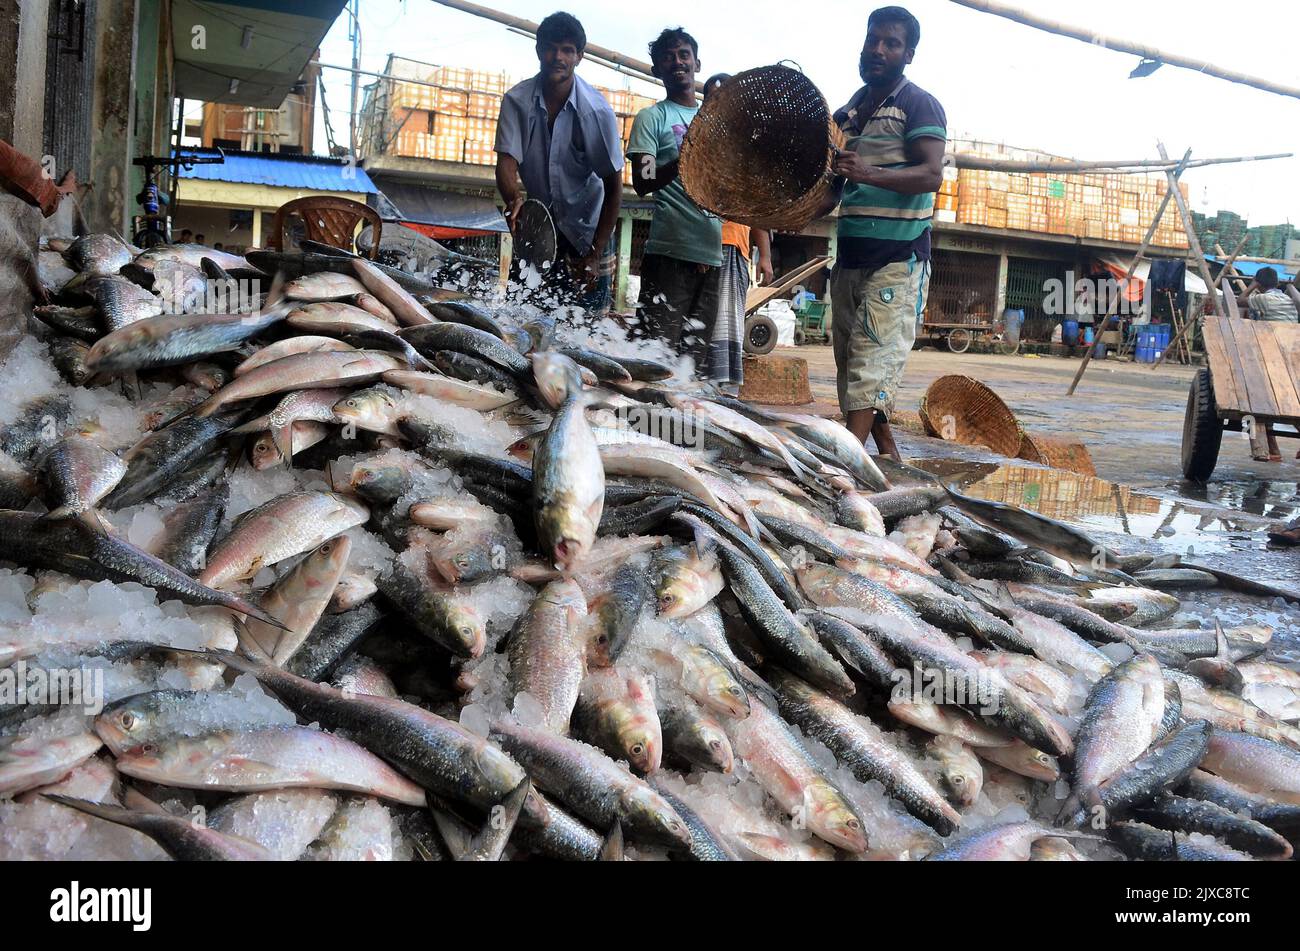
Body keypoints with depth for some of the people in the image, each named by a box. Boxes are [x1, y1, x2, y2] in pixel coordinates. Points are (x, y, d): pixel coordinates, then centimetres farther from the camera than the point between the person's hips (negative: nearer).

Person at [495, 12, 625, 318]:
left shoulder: (597, 111, -19)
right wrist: (513, 198, -42)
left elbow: (613, 187, -15)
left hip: (586, 233, -2)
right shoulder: (517, 101, -11)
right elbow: (506, 162, -17)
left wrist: (595, 255, -19)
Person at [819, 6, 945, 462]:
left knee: (874, 360, -14)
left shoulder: (919, 104, -3)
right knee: (850, 359, 7)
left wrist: (869, 174, -33)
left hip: (898, 258, -7)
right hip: (850, 255, 8)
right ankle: (889, 455, 17)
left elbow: (931, 175, -17)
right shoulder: (847, 112, 17)